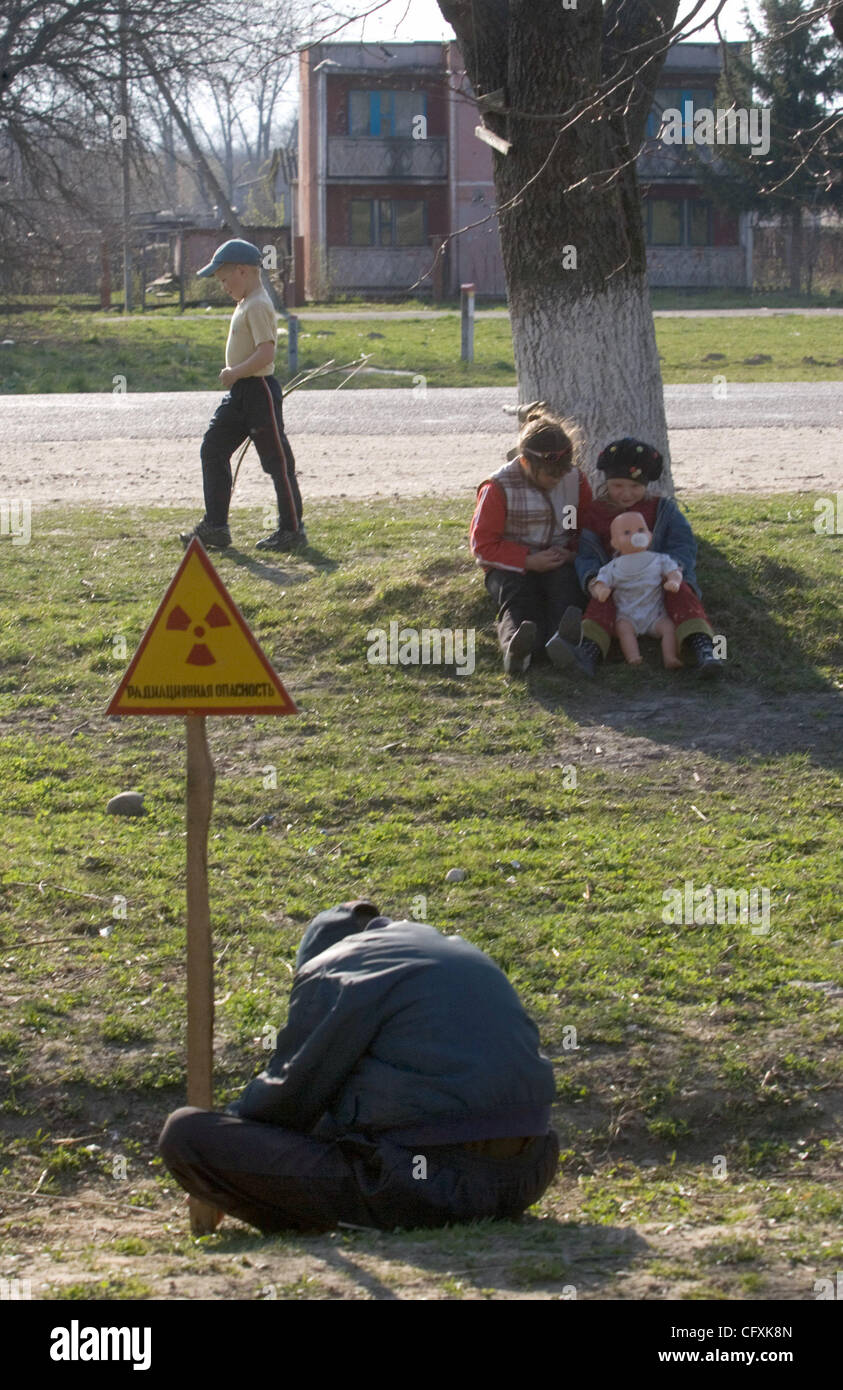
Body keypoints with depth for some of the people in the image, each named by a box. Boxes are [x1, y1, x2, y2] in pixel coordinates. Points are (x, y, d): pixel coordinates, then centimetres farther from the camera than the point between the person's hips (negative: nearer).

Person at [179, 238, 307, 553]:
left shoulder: (258, 306, -17)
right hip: (239, 393, 11)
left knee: (277, 459, -3)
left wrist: (234, 373, -20)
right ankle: (214, 526, 14)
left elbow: (266, 353, -26)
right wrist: (233, 376, 12)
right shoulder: (245, 305, 15)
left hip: (259, 389, -11)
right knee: (213, 450, 10)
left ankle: (292, 530, 4)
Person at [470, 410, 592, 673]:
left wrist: (573, 553, -6)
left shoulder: (575, 480, 5)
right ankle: (515, 649, -70)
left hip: (560, 563, 2)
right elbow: (483, 545, -6)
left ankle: (563, 639, -68)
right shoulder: (499, 488, -7)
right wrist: (529, 561, -17)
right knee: (518, 597, -36)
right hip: (512, 568, -2)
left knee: (567, 585, -34)